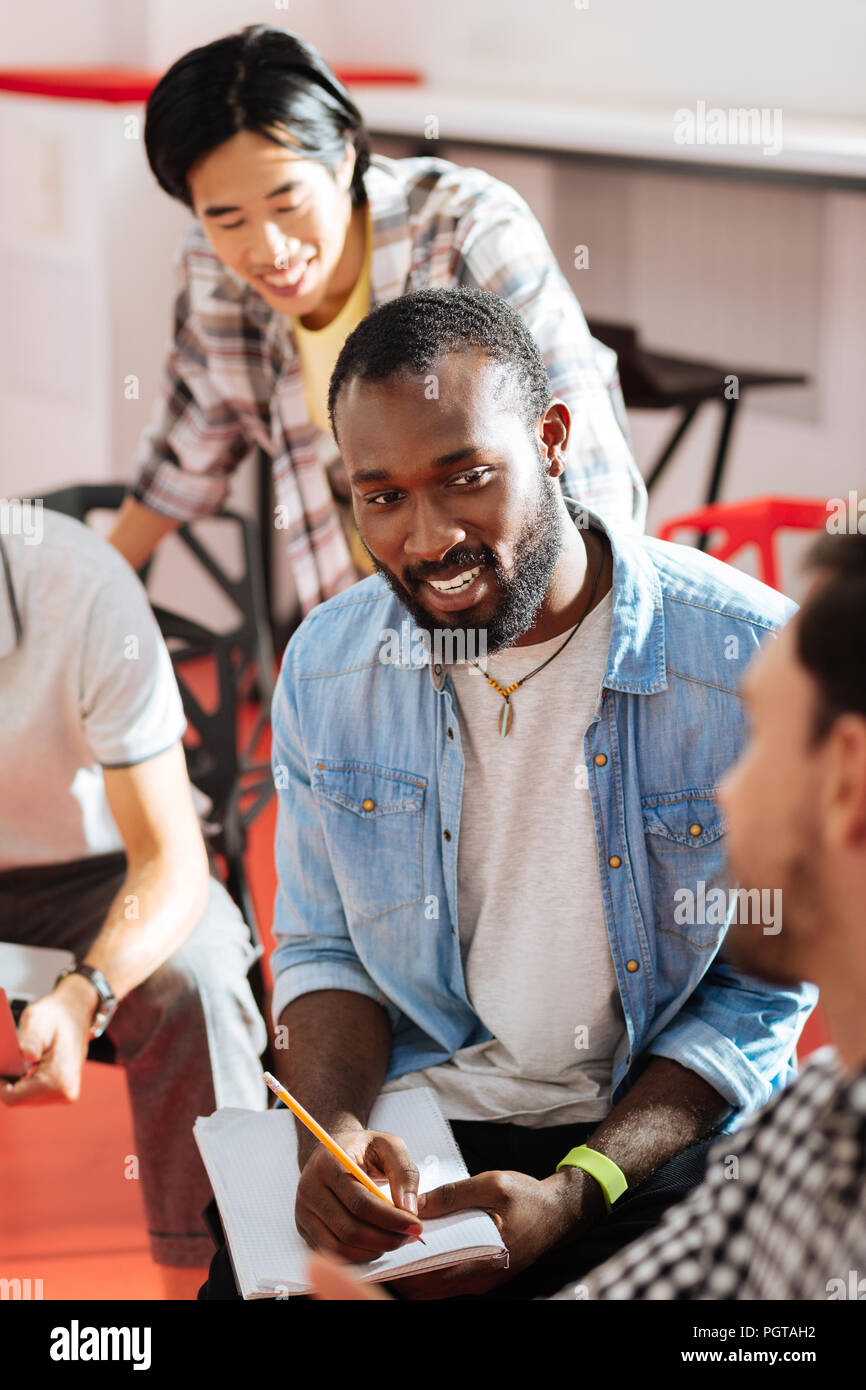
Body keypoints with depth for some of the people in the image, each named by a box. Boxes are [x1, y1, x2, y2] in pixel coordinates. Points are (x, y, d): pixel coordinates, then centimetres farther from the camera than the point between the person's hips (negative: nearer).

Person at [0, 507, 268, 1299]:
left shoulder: (84, 587, -29)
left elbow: (172, 863, -26)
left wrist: (84, 996, -45)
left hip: (91, 871, -2)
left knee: (190, 980, -33)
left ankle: (209, 1273, -21)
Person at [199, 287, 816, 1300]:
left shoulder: (753, 660, -13)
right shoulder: (324, 666, 0)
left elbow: (759, 998, -6)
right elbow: (322, 950, 10)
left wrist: (571, 1194, -18)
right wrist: (332, 1130, -11)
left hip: (656, 1138, -2)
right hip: (404, 1113, 3)